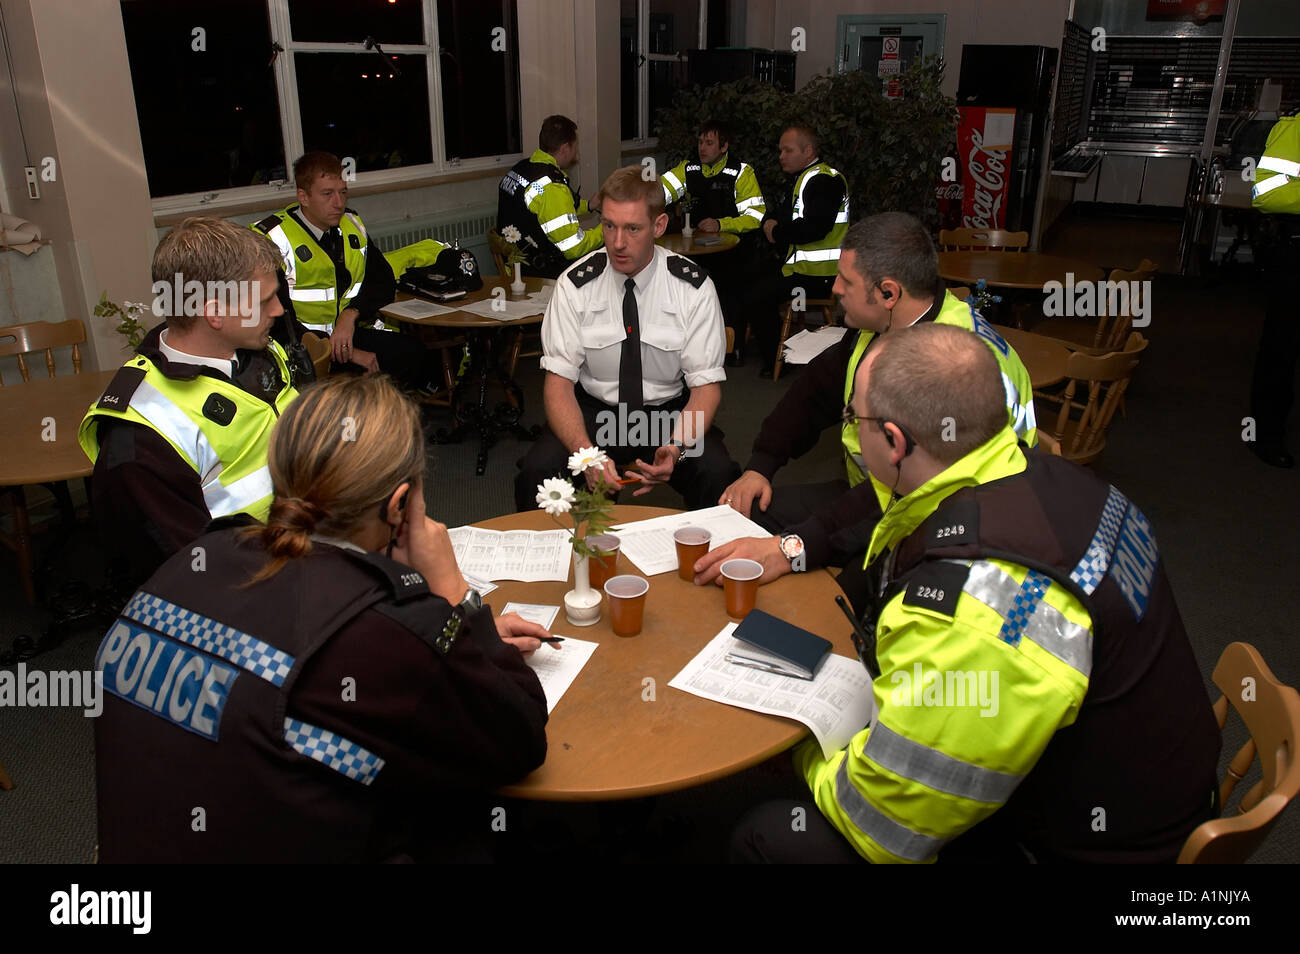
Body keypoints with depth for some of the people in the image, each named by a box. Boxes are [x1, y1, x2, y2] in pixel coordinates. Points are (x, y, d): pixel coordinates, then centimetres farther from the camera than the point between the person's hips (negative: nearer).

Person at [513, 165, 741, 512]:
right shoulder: (575, 285, -9)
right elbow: (558, 382, -11)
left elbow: (706, 385, -8)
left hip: (669, 412, 0)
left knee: (718, 474, -30)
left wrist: (675, 448, -29)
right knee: (537, 470, -27)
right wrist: (587, 453, -30)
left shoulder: (693, 287, -9)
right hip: (594, 411, 1)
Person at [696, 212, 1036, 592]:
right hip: (867, 494, 9)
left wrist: (793, 548, -47)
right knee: (748, 512, -2)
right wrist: (759, 466, 4)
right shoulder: (875, 329, -1)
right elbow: (817, 388, 15)